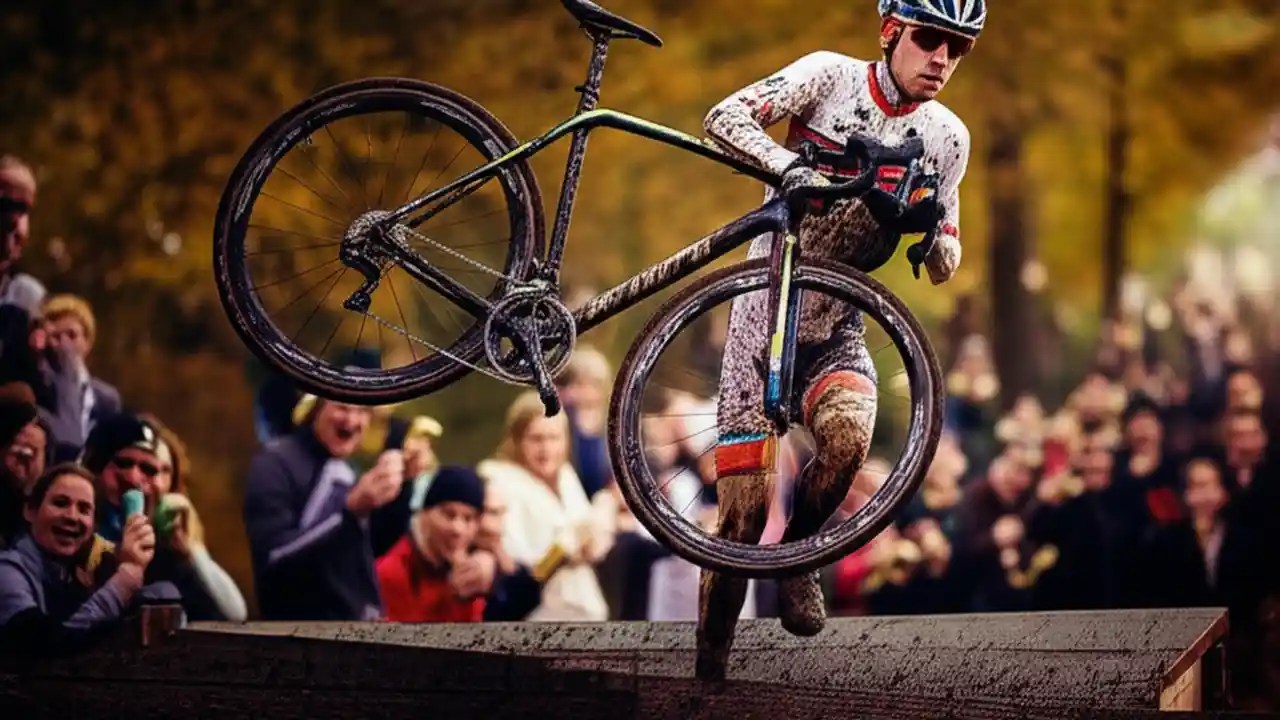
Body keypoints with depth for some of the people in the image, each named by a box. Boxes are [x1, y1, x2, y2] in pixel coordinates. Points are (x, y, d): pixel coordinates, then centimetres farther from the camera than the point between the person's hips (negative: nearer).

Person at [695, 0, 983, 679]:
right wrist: (789, 166, -36)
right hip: (766, 313, -3)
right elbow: (724, 118, -19)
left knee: (848, 436, -30)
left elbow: (943, 267, 6)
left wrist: (930, 225, -17)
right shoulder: (831, 75, -8)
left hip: (837, 328, 3)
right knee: (742, 518, -8)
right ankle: (709, 671, 6)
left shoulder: (946, 137, 1)